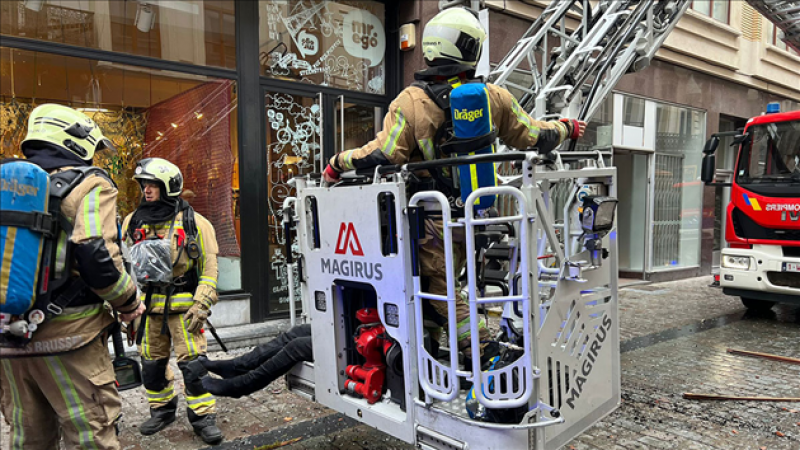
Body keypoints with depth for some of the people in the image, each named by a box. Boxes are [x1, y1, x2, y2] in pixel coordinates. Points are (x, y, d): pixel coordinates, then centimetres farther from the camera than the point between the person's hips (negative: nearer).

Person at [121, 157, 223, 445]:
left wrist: (201, 305, -12)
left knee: (192, 362, -5)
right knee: (151, 362, 13)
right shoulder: (133, 223, 8)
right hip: (147, 305, 5)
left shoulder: (194, 223, -5)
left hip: (182, 304, -4)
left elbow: (209, 268, -5)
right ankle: (162, 410, 33)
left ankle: (203, 416, 9)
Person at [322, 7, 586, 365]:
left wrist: (338, 162, -2)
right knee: (439, 282, 19)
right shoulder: (494, 97, -1)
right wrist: (565, 128, 28)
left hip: (439, 218, -5)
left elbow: (384, 153, -19)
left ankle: (483, 353, 8)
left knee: (439, 288, 8)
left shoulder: (412, 101, -12)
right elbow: (535, 138, 7)